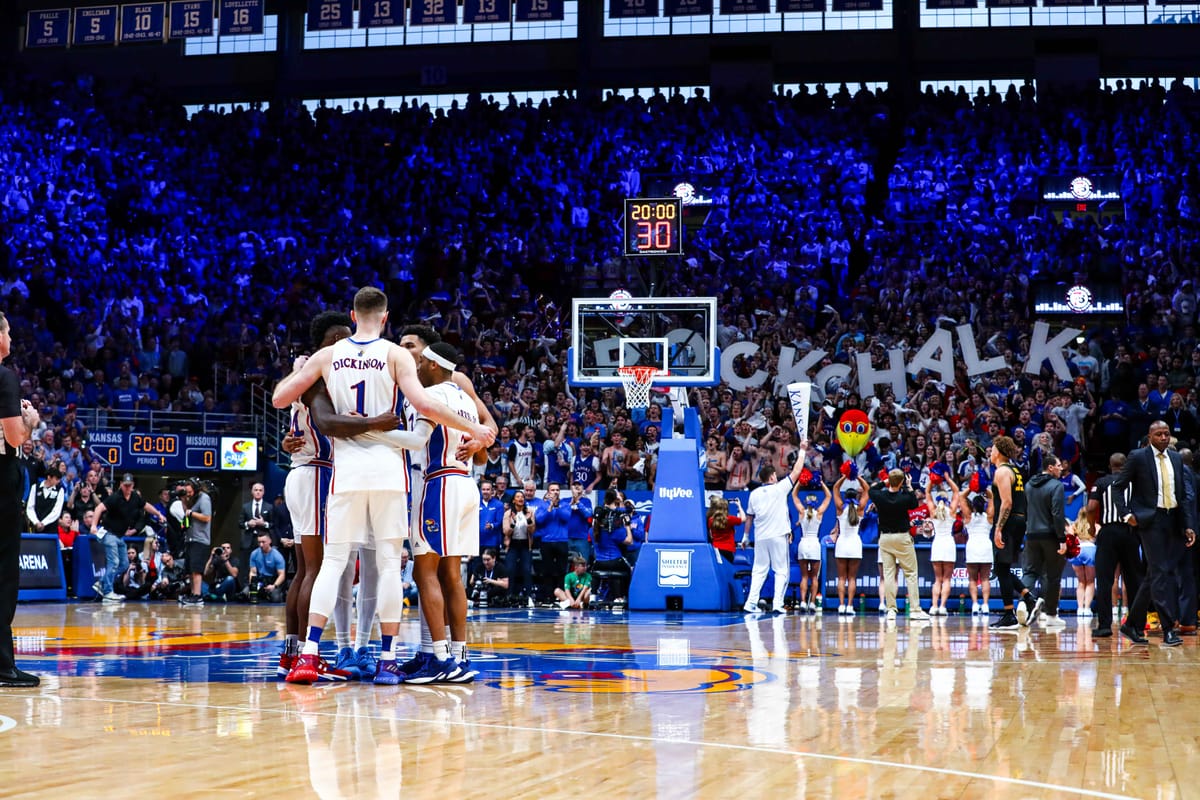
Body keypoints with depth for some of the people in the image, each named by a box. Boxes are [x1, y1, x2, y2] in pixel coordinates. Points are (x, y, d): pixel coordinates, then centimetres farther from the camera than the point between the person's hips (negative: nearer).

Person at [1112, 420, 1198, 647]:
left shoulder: (1176, 458, 14)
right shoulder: (1138, 457, -2)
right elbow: (1118, 486, 1)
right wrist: (1127, 514, -8)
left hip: (1172, 521, 6)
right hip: (1150, 520, -6)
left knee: (1153, 576, 9)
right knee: (1160, 572, -13)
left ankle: (1133, 625, 19)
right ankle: (1168, 629, -15)